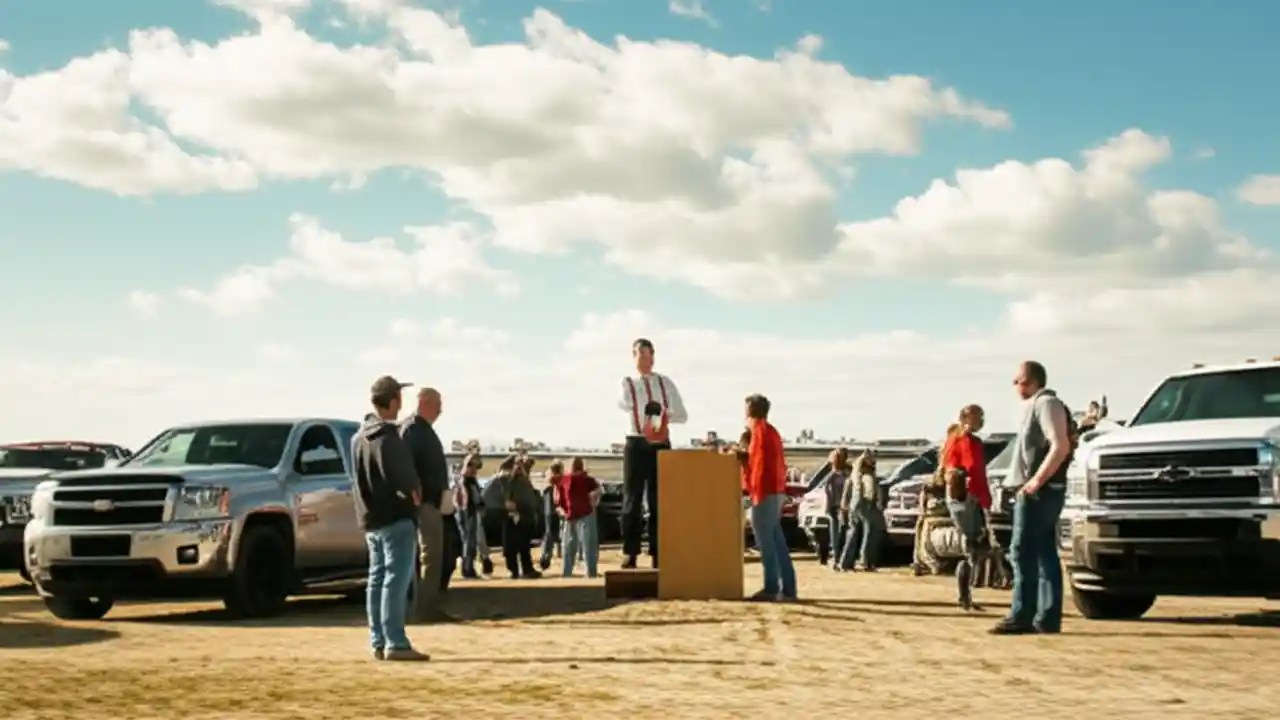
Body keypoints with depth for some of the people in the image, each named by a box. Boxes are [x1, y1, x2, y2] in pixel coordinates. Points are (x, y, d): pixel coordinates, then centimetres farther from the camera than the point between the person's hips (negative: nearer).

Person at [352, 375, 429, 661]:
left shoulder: (360, 437, 12)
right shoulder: (388, 438, -17)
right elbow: (402, 477, -24)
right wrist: (415, 491, -3)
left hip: (370, 518, 9)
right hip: (395, 517, -9)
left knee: (378, 578, 12)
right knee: (396, 579, -9)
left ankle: (378, 642, 15)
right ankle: (395, 643, -11)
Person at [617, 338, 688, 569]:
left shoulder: (665, 383, 8)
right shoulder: (628, 382, 1)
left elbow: (682, 415, 7)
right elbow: (624, 404, -22)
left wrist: (665, 414, -14)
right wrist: (647, 407, -40)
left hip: (661, 445, 2)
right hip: (636, 444, -2)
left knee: (658, 500, 4)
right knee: (633, 500, 1)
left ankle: (657, 553, 8)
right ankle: (631, 553, 5)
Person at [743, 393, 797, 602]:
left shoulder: (760, 431, -9)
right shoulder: (770, 430, 19)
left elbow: (760, 463, -16)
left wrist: (757, 494, -18)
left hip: (765, 493, -9)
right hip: (775, 492, 9)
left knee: (765, 542, -8)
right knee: (777, 542, 8)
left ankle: (771, 589, -9)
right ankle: (787, 589, 8)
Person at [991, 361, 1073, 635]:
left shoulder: (1046, 403, -10)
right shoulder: (1037, 405, 21)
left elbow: (1060, 446, -21)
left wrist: (1036, 480, -23)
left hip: (1039, 492, -10)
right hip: (1039, 492, 10)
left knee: (1023, 552, -11)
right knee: (1044, 554, 8)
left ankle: (1021, 617, -12)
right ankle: (1047, 619, 9)